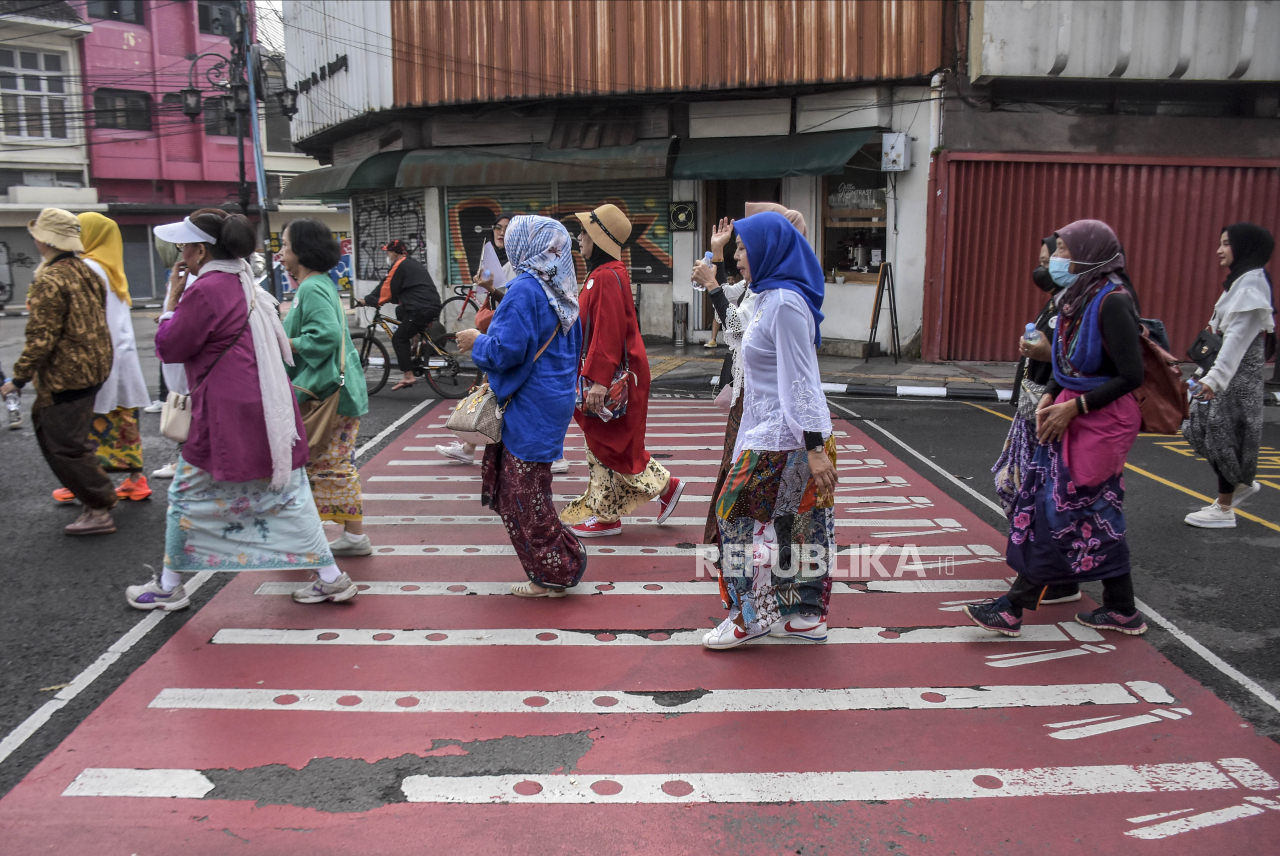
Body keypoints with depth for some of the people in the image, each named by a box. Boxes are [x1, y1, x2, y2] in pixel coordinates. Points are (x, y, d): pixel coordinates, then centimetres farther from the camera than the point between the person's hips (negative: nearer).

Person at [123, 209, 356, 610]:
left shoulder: (204, 290, -14)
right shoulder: (244, 284, 12)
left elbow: (168, 347, -9)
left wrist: (173, 297, 1)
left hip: (226, 417, -8)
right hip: (268, 412, 8)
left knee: (187, 498, 9)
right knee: (287, 495, 10)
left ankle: (169, 587, 22)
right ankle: (331, 578, 9)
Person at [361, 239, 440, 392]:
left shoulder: (400, 265, -3)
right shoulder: (414, 263, 24)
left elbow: (387, 288, -5)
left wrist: (368, 300, 4)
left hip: (422, 309, -9)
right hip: (433, 306, 9)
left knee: (398, 339, -2)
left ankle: (409, 376, -11)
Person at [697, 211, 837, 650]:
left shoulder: (785, 303, -18)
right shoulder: (773, 297, 13)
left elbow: (800, 380, -22)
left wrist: (816, 448, -22)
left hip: (783, 437, -10)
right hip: (774, 431, 10)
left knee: (739, 514, -1)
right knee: (795, 523, 13)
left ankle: (753, 613, 11)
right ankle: (805, 616, 22)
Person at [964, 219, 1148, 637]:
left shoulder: (1112, 302, -17)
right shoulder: (1079, 296, 9)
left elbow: (1131, 375, -18)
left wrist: (1075, 406, -18)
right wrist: (1049, 398, 2)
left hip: (1101, 420, -9)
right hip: (1074, 414, 9)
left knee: (1059, 510, -4)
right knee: (1096, 512, 13)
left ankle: (1014, 607, 3)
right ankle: (1121, 609, 24)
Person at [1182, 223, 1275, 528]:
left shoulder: (1252, 283, -17)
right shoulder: (1241, 280, 14)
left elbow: (1239, 336, -23)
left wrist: (1215, 377, -27)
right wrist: (1214, 373, 16)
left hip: (1239, 371, -9)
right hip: (1232, 368, 9)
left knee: (1223, 434, -2)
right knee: (1203, 428, 12)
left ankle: (1224, 510, 9)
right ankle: (1241, 483, 26)